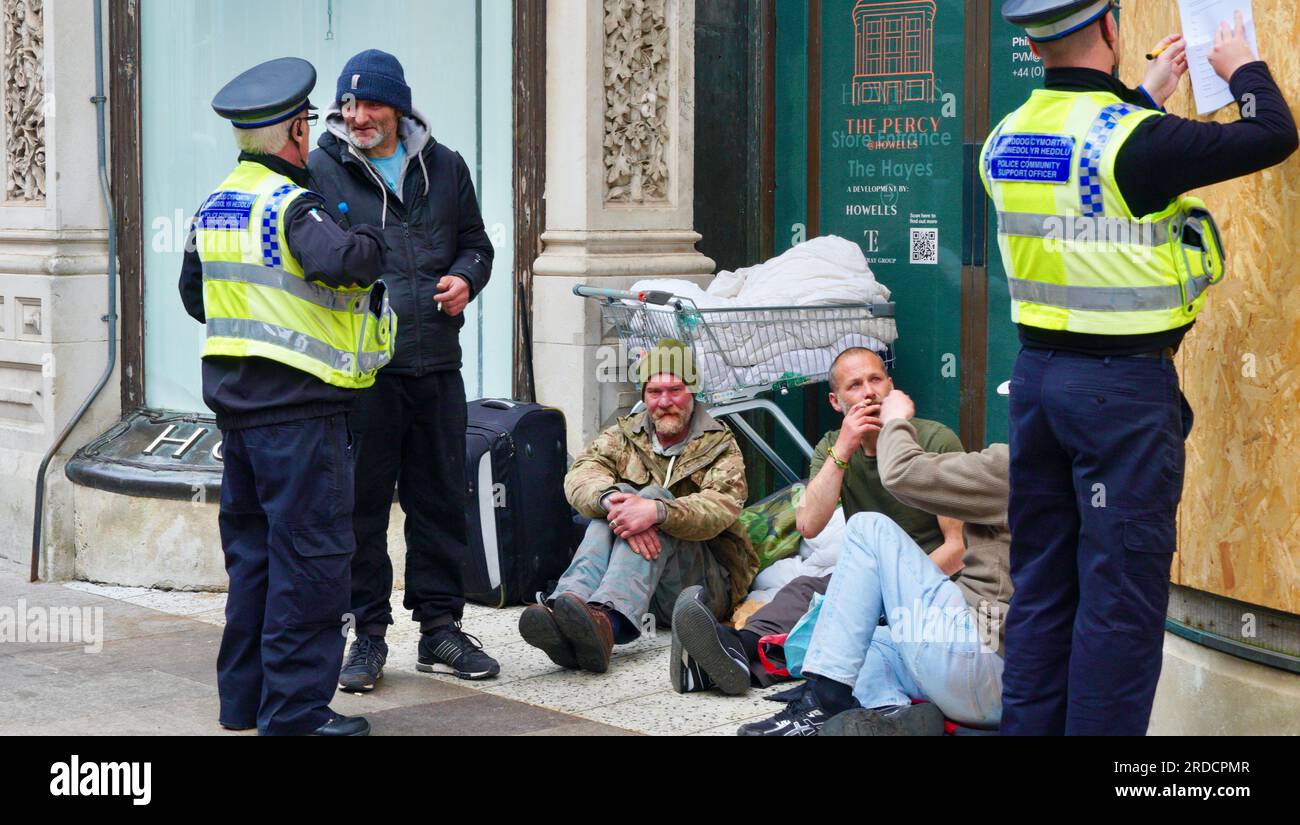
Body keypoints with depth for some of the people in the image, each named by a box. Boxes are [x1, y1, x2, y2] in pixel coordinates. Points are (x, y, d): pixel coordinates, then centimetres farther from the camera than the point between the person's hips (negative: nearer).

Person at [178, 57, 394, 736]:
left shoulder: (213, 208, 12)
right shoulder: (290, 204, -14)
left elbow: (195, 296, 24)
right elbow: (340, 260, -33)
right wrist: (369, 243, -12)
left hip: (233, 400, 9)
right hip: (297, 406, -9)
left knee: (251, 548, 16)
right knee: (309, 553, -4)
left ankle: (244, 696, 24)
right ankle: (295, 710, -2)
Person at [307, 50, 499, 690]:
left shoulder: (444, 168, 12)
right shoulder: (320, 170, 1)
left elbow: (474, 242, 20)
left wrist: (464, 278, -1)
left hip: (436, 365, 3)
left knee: (441, 499, 9)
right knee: (361, 504, 2)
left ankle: (440, 626, 20)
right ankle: (368, 632, 13)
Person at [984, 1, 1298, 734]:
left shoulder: (1007, 142, 4)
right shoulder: (1138, 138, -17)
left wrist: (1147, 96, 31)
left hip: (1038, 372, 7)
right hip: (1123, 386, -7)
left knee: (1042, 583, 14)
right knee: (1120, 592, -1)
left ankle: (1030, 723, 21)